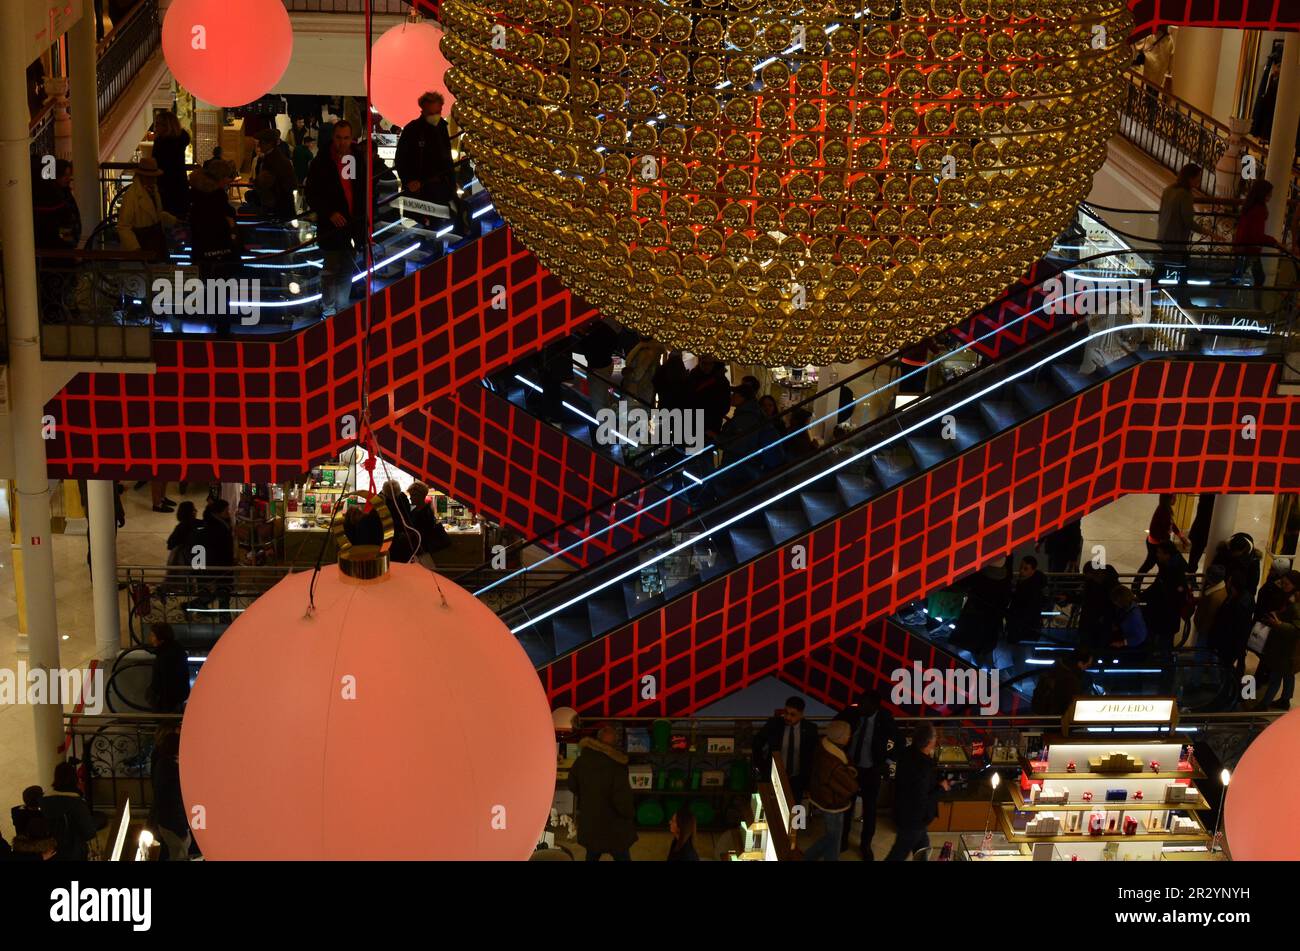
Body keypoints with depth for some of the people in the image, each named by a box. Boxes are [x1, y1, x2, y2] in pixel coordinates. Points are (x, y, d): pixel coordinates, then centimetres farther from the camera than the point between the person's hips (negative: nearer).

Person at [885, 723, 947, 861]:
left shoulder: (908, 753, -8)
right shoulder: (923, 768, -36)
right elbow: (922, 801, -32)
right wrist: (941, 787, -18)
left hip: (904, 812, 9)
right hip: (913, 819, -9)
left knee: (922, 849, 27)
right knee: (899, 854, 11)